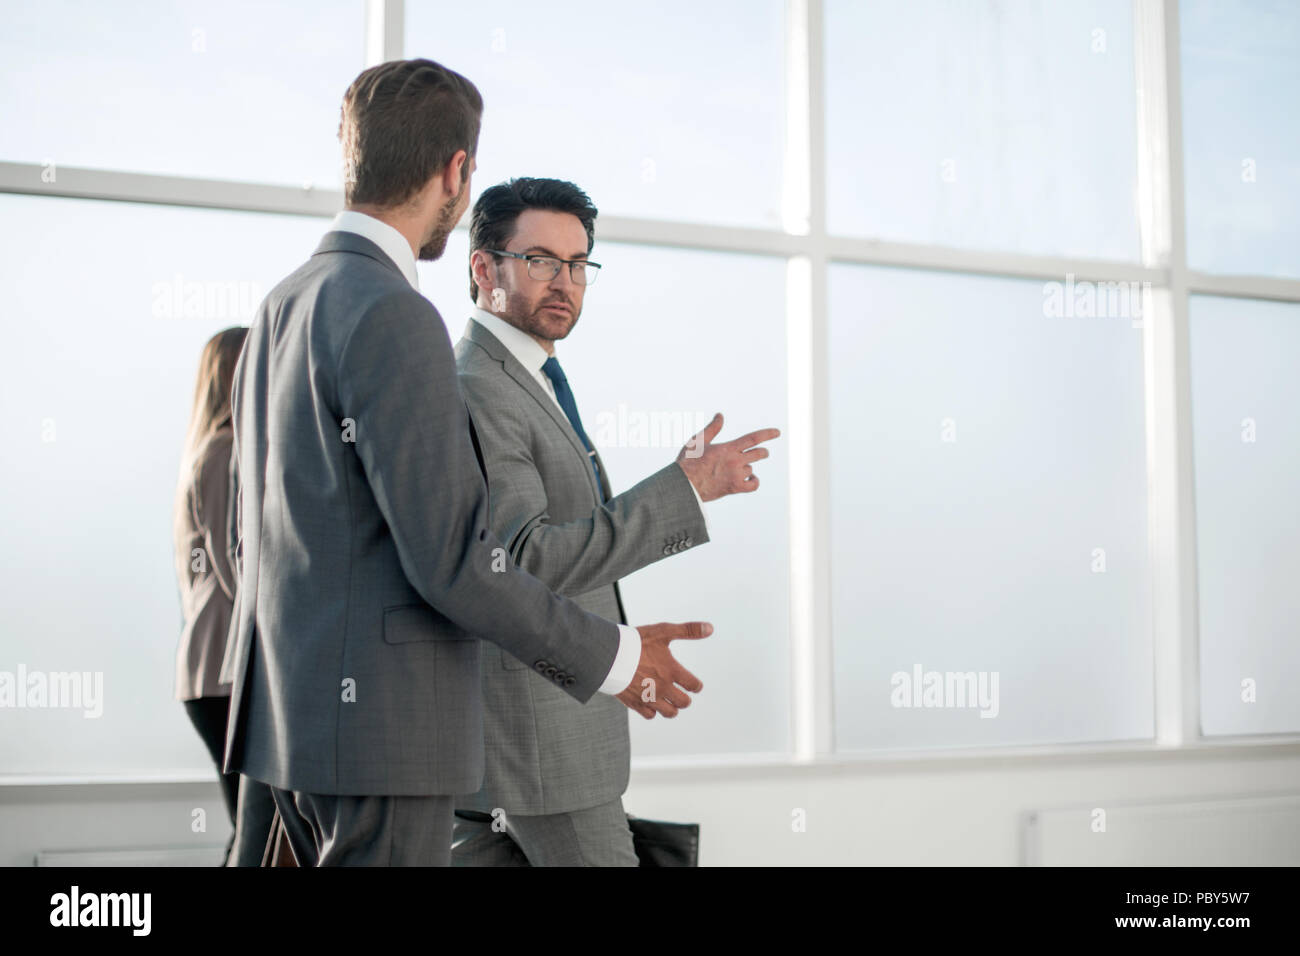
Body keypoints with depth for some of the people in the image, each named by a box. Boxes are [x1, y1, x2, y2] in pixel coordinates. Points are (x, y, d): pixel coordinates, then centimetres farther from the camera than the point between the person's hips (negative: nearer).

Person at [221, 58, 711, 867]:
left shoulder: (281, 311, 13)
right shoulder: (391, 317, -17)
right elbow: (452, 556, -21)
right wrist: (610, 657, -9)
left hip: (294, 707, 10)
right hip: (375, 724, -10)